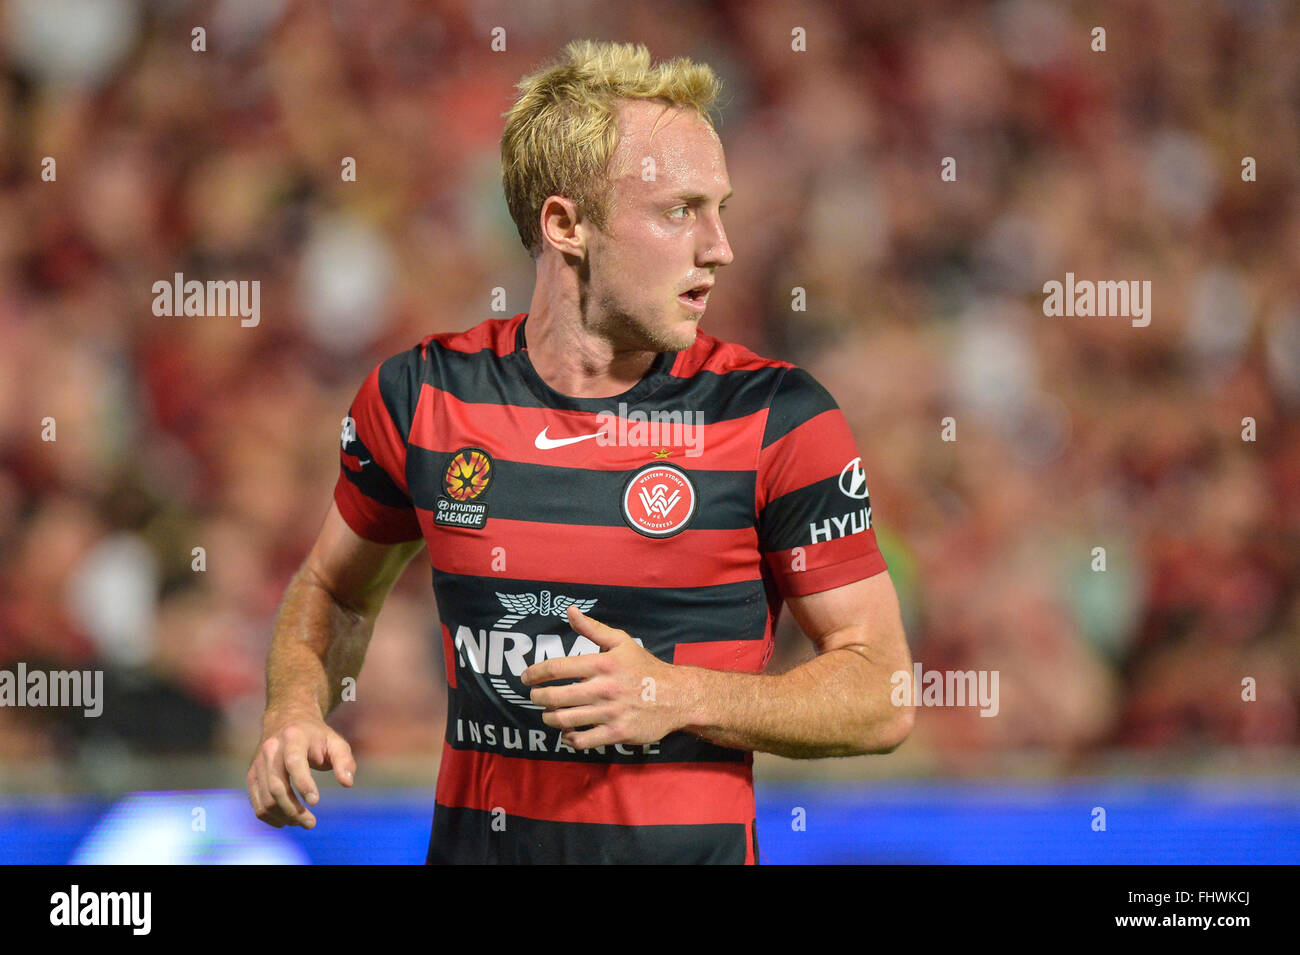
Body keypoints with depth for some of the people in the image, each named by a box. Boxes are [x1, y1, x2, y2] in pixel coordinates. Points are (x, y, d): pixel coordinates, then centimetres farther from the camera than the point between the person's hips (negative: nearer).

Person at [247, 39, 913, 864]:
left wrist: (683, 696, -19)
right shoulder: (421, 396, -2)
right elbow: (336, 589, 16)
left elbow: (883, 697, -7)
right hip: (473, 839, 2)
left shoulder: (778, 419, -9)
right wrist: (296, 710, -3)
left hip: (691, 841, -2)